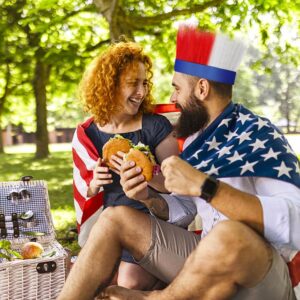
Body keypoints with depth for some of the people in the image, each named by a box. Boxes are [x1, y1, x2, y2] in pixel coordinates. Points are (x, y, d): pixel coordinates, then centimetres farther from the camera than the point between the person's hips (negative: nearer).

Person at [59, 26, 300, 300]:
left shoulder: (259, 137, -14)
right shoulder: (198, 140, 8)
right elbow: (181, 212, 14)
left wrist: (204, 186, -32)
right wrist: (148, 197, -7)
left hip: (264, 277, -6)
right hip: (209, 257, 7)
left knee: (229, 236, -38)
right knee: (116, 219, -2)